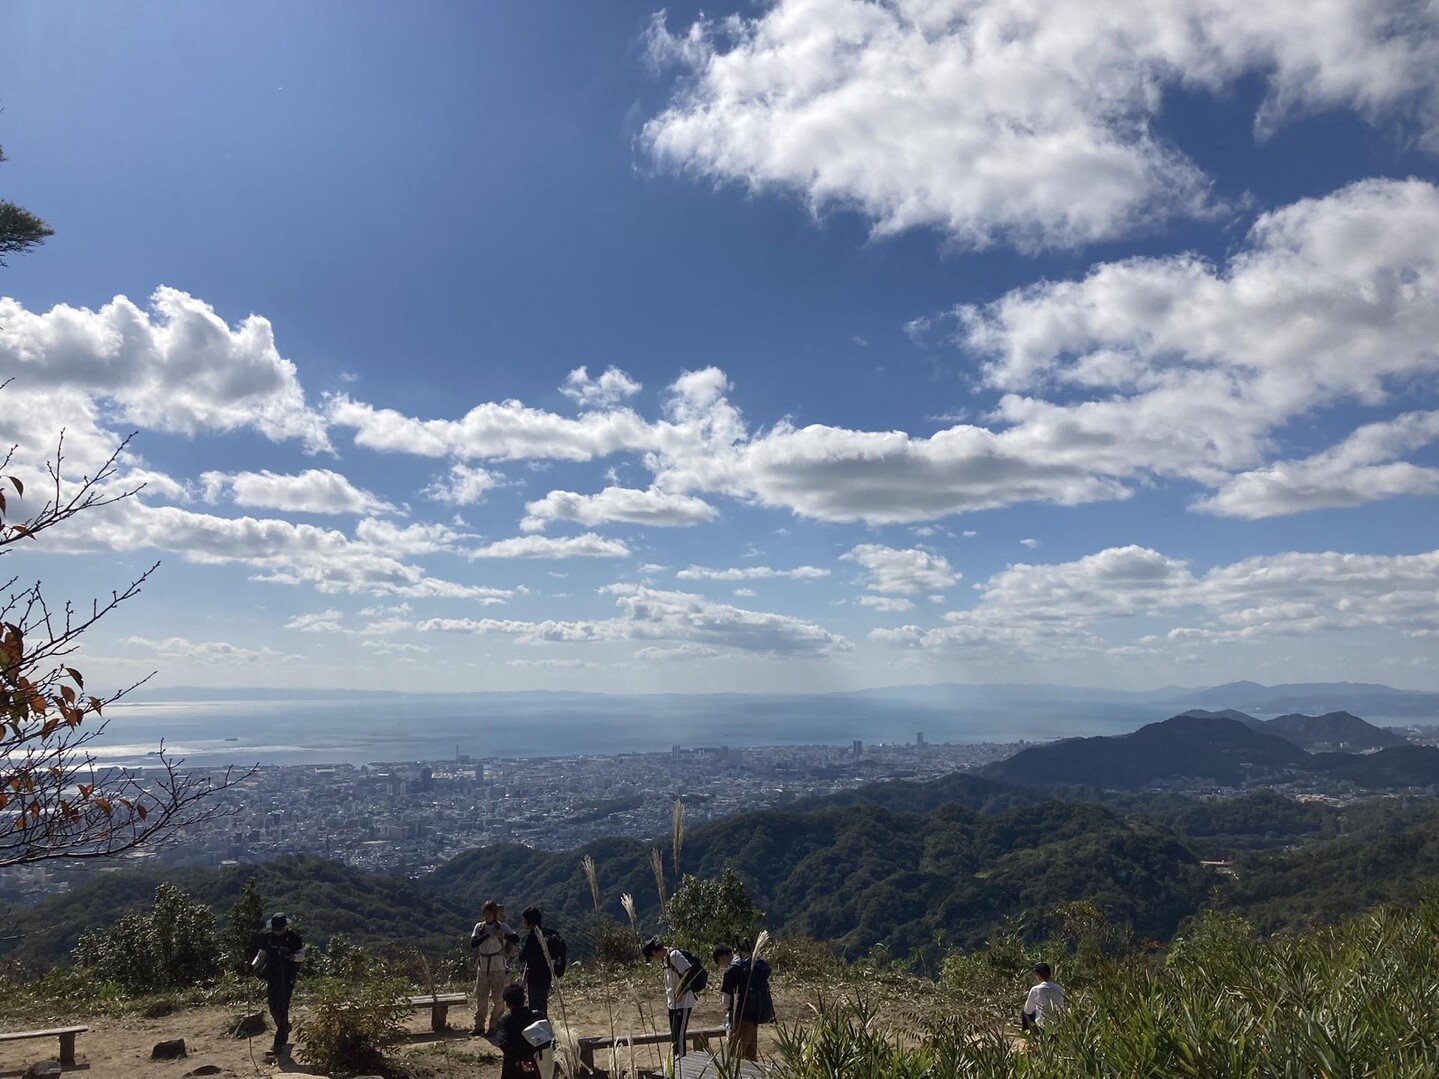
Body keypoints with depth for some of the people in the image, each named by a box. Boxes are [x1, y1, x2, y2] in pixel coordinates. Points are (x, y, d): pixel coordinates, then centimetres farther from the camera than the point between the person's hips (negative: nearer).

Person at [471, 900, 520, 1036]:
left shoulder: (502, 927, -4)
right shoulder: (479, 927, 4)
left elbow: (516, 939, -14)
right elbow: (473, 943, -9)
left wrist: (503, 935, -32)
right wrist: (488, 935, -21)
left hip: (498, 967, -3)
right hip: (482, 967, 3)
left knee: (497, 998, 0)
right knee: (480, 997, 7)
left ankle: (493, 1026, 12)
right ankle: (479, 1026, 19)